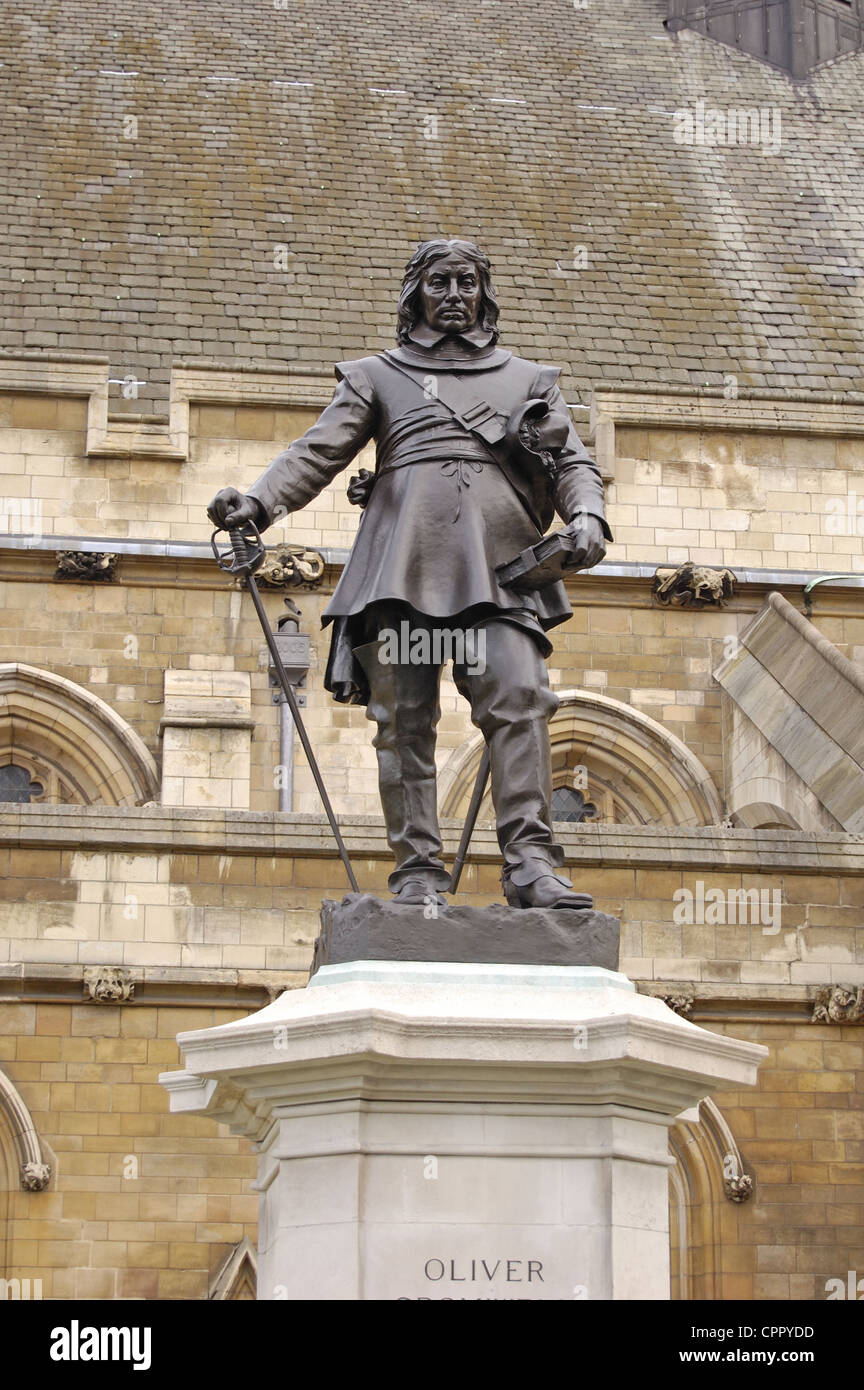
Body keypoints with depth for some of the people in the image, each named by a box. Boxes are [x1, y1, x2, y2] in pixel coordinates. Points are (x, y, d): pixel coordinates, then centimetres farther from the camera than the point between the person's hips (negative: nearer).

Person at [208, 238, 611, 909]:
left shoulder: (529, 379, 25)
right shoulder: (377, 376, 22)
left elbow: (573, 461, 18)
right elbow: (317, 453, 11)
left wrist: (587, 515, -5)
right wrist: (257, 501, -7)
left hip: (500, 572, 0)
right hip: (403, 570, 0)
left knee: (520, 702, -17)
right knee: (405, 718, -5)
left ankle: (531, 863, -20)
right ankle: (419, 871, -4)